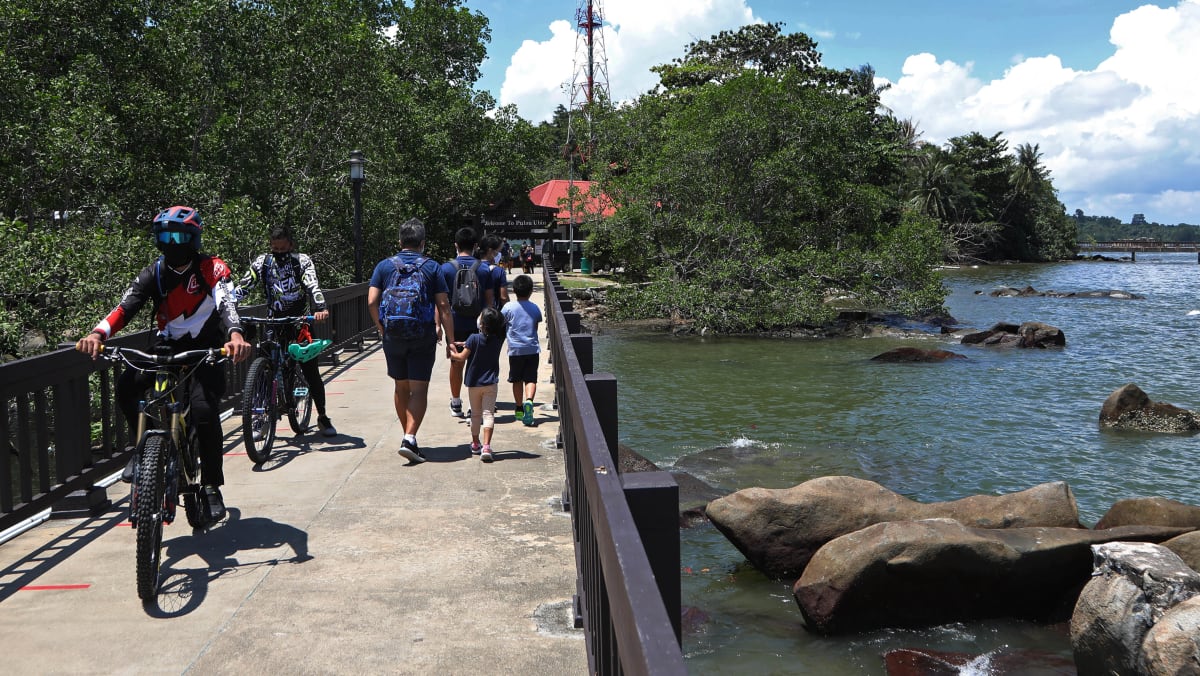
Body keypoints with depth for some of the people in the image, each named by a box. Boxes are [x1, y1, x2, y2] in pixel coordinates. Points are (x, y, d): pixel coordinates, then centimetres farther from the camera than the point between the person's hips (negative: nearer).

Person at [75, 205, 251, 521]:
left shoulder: (212, 269, -11)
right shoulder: (153, 274, -1)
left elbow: (226, 303, -29)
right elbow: (126, 306, -14)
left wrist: (235, 335, -51)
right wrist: (97, 334, -35)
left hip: (206, 349, -4)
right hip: (167, 347, 4)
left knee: (205, 411, -26)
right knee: (126, 387, -24)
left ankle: (212, 487, -8)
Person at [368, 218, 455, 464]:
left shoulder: (385, 266, 5)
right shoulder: (432, 267, 1)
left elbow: (372, 301, -2)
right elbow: (443, 306, -3)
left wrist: (381, 328, 13)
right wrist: (450, 340, 1)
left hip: (393, 336, 2)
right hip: (423, 337, -2)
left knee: (401, 387, 17)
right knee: (419, 390, 0)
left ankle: (408, 436, 27)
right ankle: (410, 438, -13)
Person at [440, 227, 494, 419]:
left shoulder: (446, 268, -4)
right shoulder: (484, 268, -2)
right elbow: (489, 300, 0)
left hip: (455, 324, 0)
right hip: (477, 324, 0)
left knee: (456, 364, 14)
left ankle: (456, 404, 27)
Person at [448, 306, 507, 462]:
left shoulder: (474, 338, -13)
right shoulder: (499, 339, -2)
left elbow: (462, 358, -11)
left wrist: (452, 354, 8)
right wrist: (465, 344, 16)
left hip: (473, 383, -1)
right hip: (490, 383, 1)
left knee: (475, 414, 15)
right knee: (488, 413, -3)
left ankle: (475, 444, 30)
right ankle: (486, 446, -19)